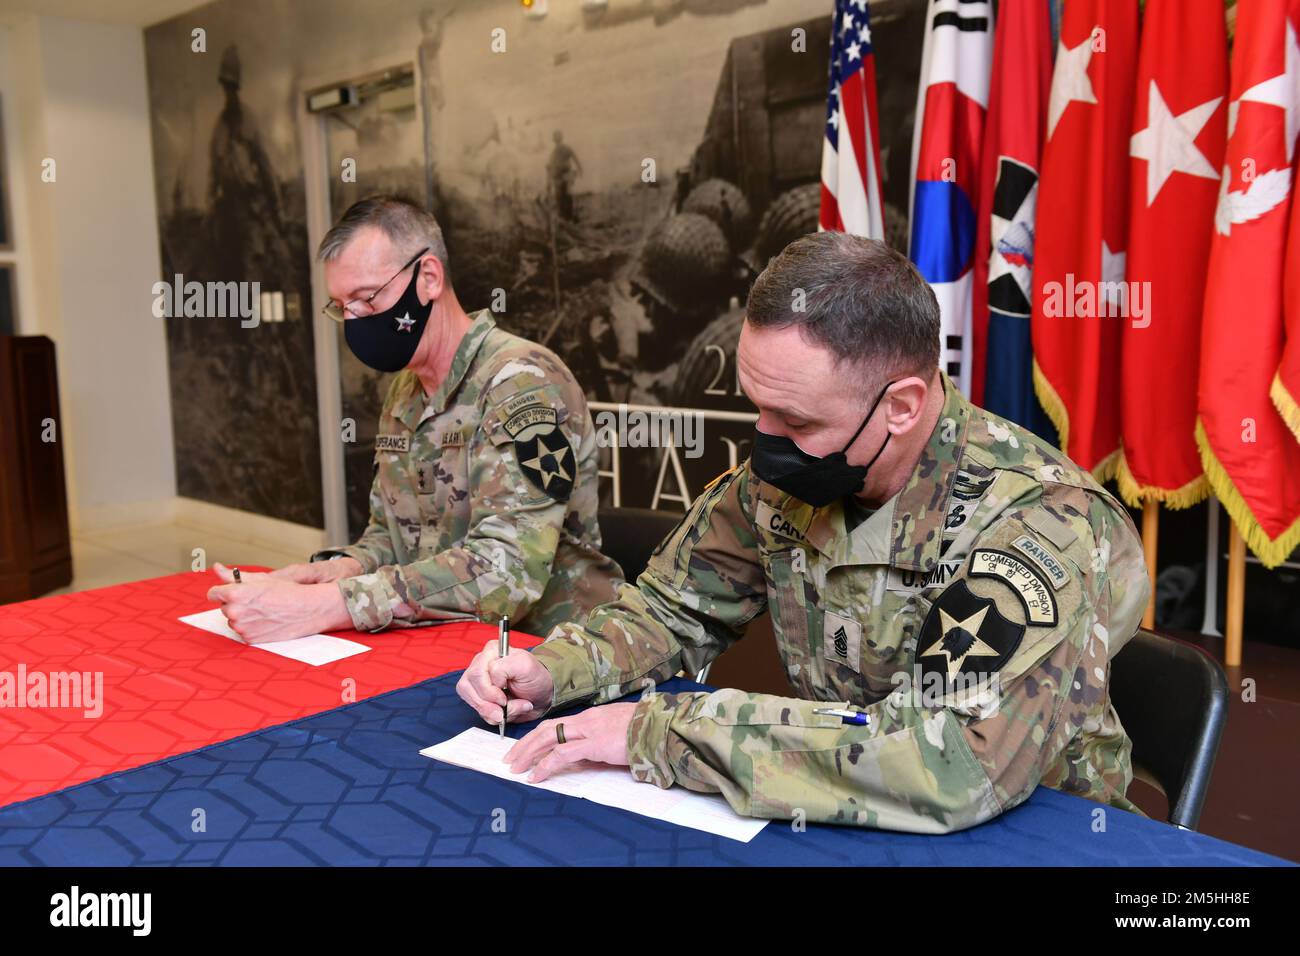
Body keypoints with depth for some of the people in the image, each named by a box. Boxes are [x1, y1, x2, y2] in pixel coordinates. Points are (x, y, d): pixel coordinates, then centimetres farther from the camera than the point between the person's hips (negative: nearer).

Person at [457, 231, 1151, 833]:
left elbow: (956, 768, -36)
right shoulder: (782, 478, -6)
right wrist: (555, 669, -11)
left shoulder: (1041, 525, -24)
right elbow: (676, 607, 9)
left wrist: (659, 730, -32)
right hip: (843, 820, 5)